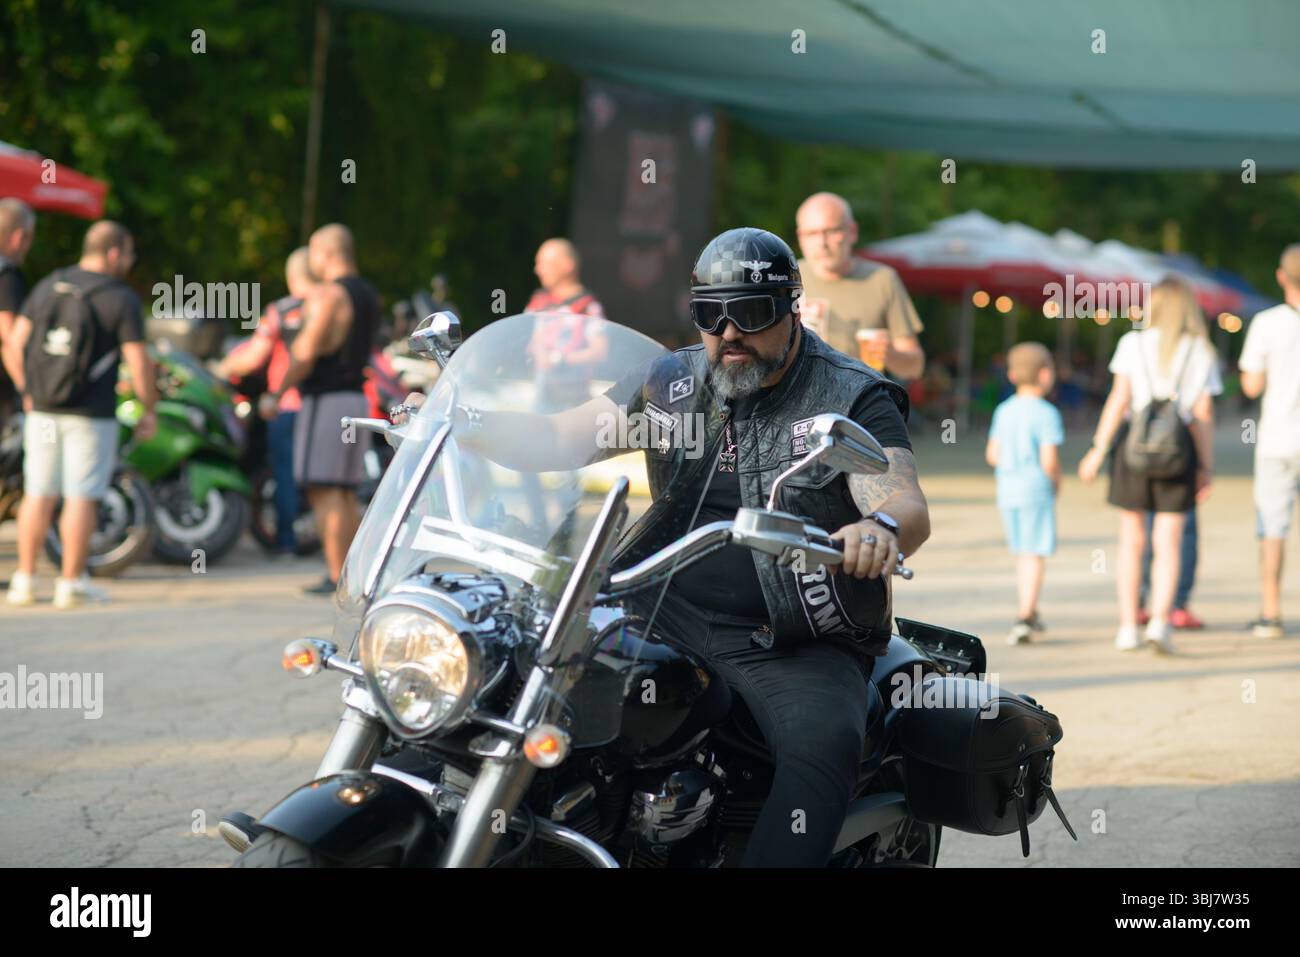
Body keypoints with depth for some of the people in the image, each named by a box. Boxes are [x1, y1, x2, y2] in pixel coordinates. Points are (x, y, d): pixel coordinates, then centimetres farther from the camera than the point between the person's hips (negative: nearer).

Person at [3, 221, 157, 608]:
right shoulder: (121, 299, -8)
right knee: (82, 498, 1)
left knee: (38, 495, 10)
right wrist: (149, 411, 1)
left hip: (43, 412, 5)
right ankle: (72, 583, 3)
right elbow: (138, 363, -11)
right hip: (91, 415, -5)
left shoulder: (47, 286, 6)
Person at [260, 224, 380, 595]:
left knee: (324, 491, -8)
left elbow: (306, 355, -18)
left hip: (325, 400, -9)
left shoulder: (327, 294, -13)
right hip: (356, 396, 9)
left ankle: (337, 577, -11)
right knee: (344, 494, 11)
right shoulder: (368, 295, 15)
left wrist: (276, 395, -9)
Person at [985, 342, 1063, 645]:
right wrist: (1056, 483, 2)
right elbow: (1050, 460, -16)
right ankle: (1025, 616, -13)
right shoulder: (1046, 413, -12)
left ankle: (1030, 613, 30)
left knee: (1022, 553, 19)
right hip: (1037, 490, -6)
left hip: (1007, 491, 6)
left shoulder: (1004, 411, 6)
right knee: (1035, 555, -3)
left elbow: (992, 454, 8)